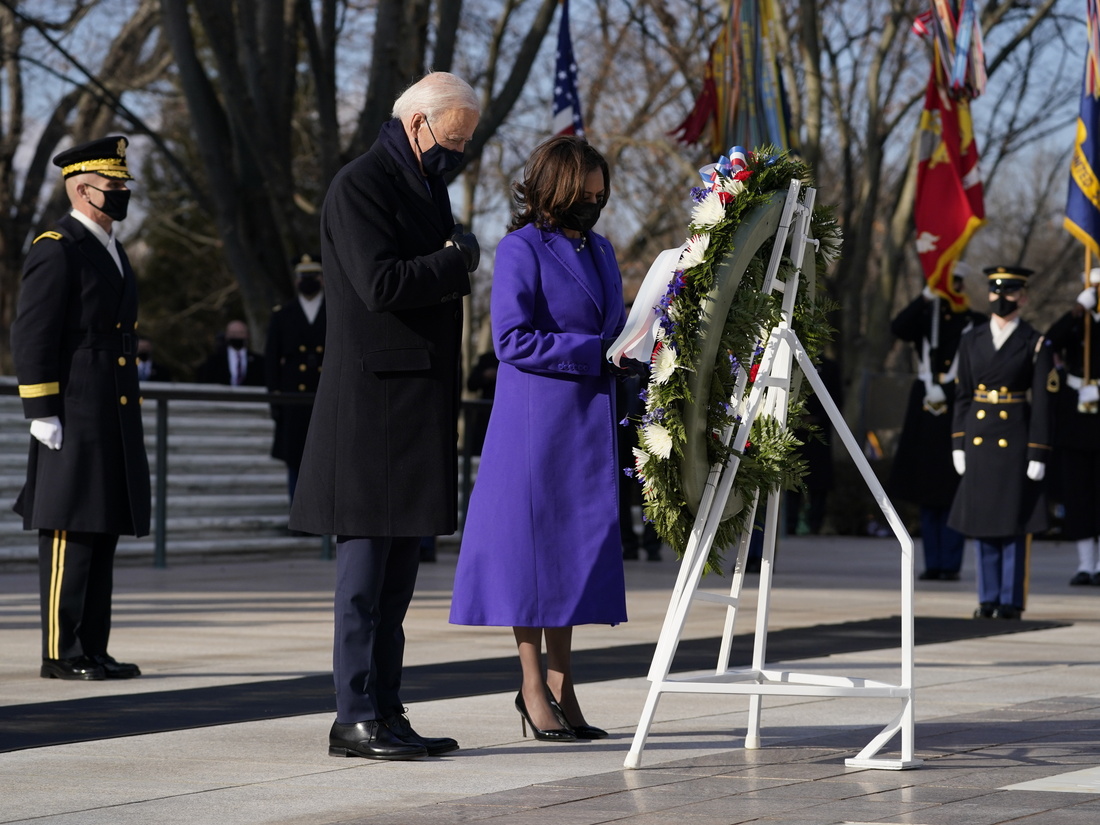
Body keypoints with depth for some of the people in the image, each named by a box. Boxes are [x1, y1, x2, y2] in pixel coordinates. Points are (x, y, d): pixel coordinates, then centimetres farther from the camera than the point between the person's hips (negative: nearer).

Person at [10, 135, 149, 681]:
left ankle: (93, 650, 12)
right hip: (73, 420, -9)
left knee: (102, 535, 9)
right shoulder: (56, 250, -9)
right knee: (71, 534, -8)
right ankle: (61, 654, -5)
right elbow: (31, 336, -14)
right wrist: (42, 412, -18)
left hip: (113, 422, 9)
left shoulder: (111, 251, 20)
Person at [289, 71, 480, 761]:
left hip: (420, 405, 10)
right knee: (367, 566, -7)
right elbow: (382, 284, -19)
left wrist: (456, 264, 8)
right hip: (373, 401, -9)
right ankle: (356, 717, -5)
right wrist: (458, 259, -9)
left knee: (399, 573, 9)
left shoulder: (427, 187, 20)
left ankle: (386, 712, 12)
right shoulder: (360, 186, -10)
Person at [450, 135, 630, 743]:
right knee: (532, 541, -2)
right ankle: (534, 683, 6)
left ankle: (559, 680, 14)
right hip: (535, 419, -7)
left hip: (588, 423, 7)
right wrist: (597, 351, -16)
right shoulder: (521, 249, -8)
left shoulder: (599, 250, 15)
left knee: (578, 544, 8)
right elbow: (512, 340, -15)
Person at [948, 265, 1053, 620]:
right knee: (982, 523, 6)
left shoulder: (1035, 345, -1)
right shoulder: (972, 341, 9)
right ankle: (988, 600, 13)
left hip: (1015, 441, -3)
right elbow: (963, 396, 11)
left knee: (1013, 524, -1)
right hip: (979, 440, 3)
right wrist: (958, 444, 5)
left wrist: (1038, 455, -9)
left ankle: (1011, 601, 5)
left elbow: (1041, 403, -4)